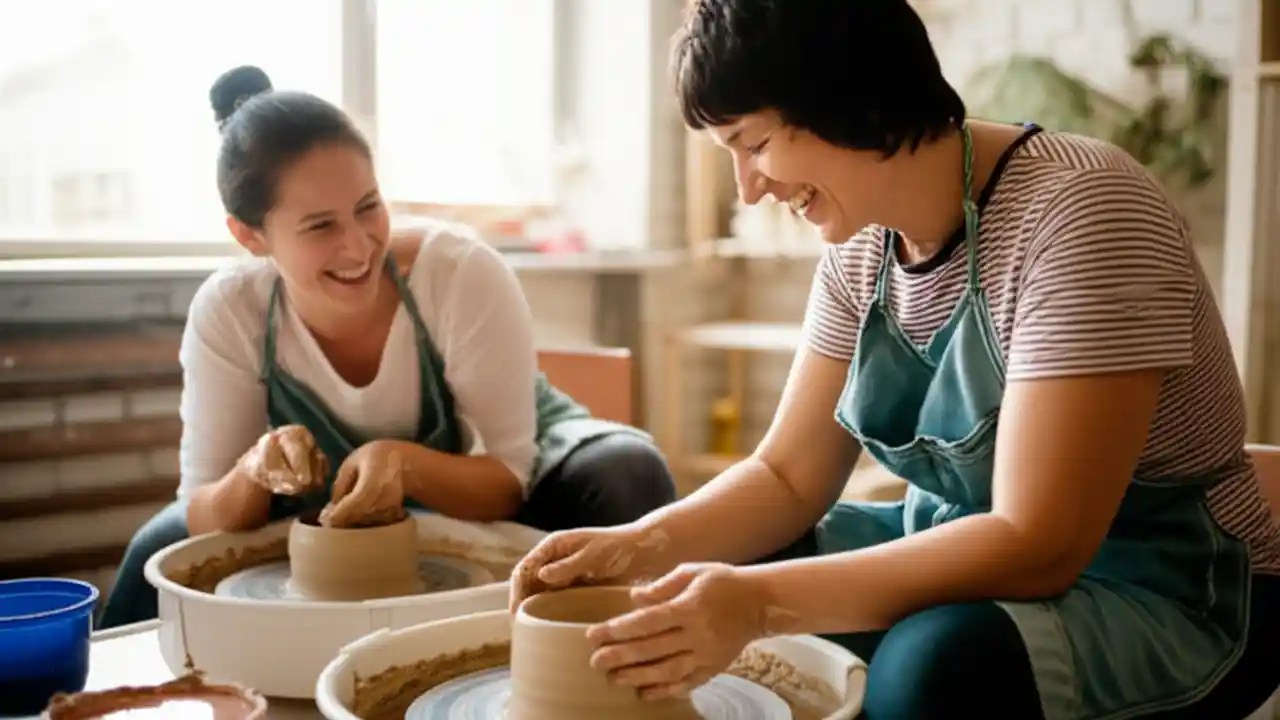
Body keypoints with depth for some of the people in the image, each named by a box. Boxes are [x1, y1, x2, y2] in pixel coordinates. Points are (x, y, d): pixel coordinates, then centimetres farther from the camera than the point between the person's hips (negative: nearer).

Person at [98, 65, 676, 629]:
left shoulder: (465, 274, -32)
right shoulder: (226, 313, -22)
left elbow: (510, 484, -27)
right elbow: (203, 519, -18)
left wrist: (406, 463, -47)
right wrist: (255, 474, -41)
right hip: (341, 512, 3)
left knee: (627, 472, -32)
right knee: (159, 552, -13)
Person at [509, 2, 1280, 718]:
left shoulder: (1079, 213, -25)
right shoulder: (862, 242, -2)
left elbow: (1040, 547, -29)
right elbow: (790, 475, 2)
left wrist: (759, 600, -35)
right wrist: (640, 545, -16)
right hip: (976, 549, 7)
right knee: (694, 591, 1)